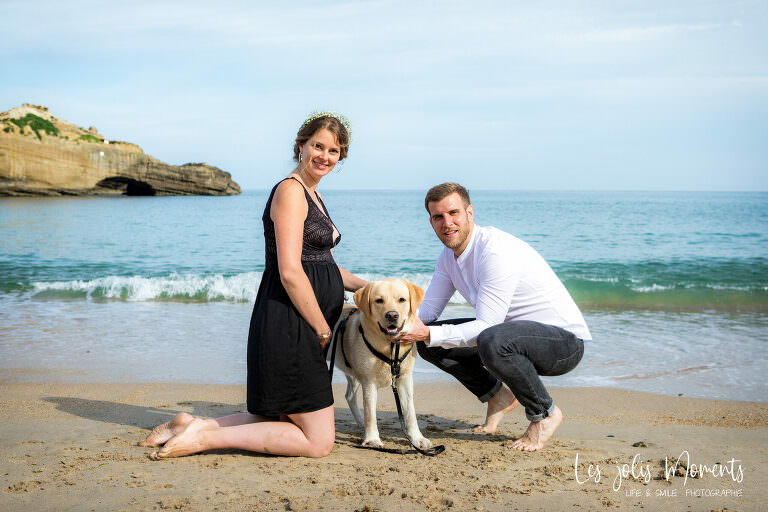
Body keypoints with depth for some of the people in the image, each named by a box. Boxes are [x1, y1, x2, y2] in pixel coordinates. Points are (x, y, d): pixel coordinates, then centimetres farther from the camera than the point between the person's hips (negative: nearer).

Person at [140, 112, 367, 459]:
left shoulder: (312, 196, 19)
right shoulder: (290, 191, -12)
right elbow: (290, 272, -20)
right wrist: (323, 330, -13)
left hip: (302, 330, 10)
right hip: (289, 325, -10)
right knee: (319, 442, -6)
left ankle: (193, 426, 15)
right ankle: (204, 436, -6)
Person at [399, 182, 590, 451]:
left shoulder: (496, 250, -25)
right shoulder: (449, 255, 3)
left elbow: (486, 326, -28)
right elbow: (428, 309, 8)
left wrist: (429, 334, -31)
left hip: (564, 340, -8)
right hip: (512, 331, 8)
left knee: (493, 341, -39)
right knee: (429, 343, -2)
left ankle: (544, 413, -11)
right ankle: (498, 397, 15)